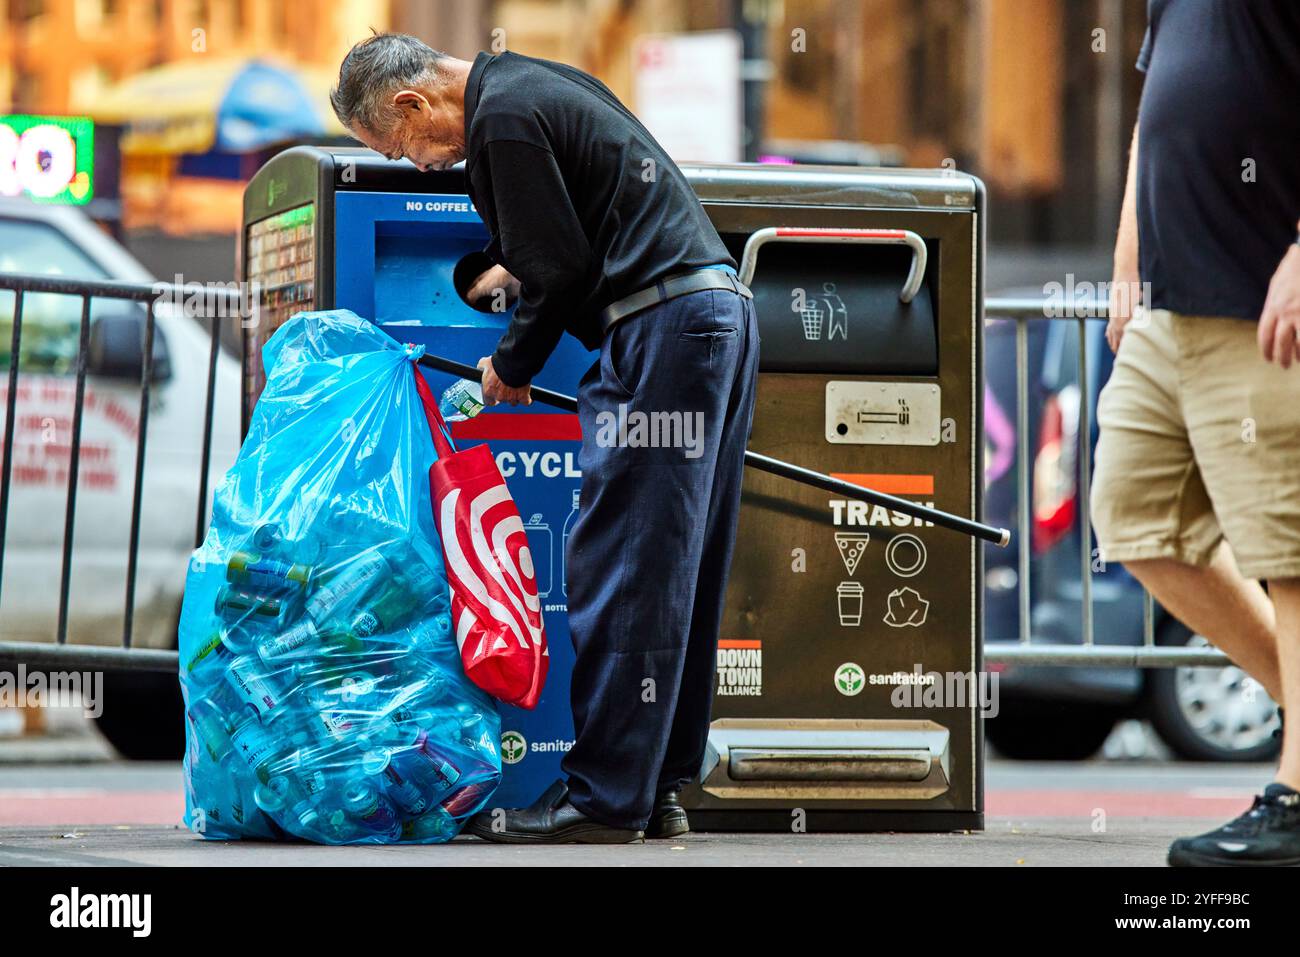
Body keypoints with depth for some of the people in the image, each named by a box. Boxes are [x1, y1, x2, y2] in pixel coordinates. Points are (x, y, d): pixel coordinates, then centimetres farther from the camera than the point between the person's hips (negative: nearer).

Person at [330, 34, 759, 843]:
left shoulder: (504, 119, -10)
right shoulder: (534, 83, 20)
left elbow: (564, 269, -11)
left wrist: (512, 364, 4)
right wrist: (515, 267, 41)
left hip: (664, 324, -10)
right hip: (725, 310, 10)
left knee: (620, 567, -8)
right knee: (681, 575, 10)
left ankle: (603, 799, -8)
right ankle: (661, 791, 13)